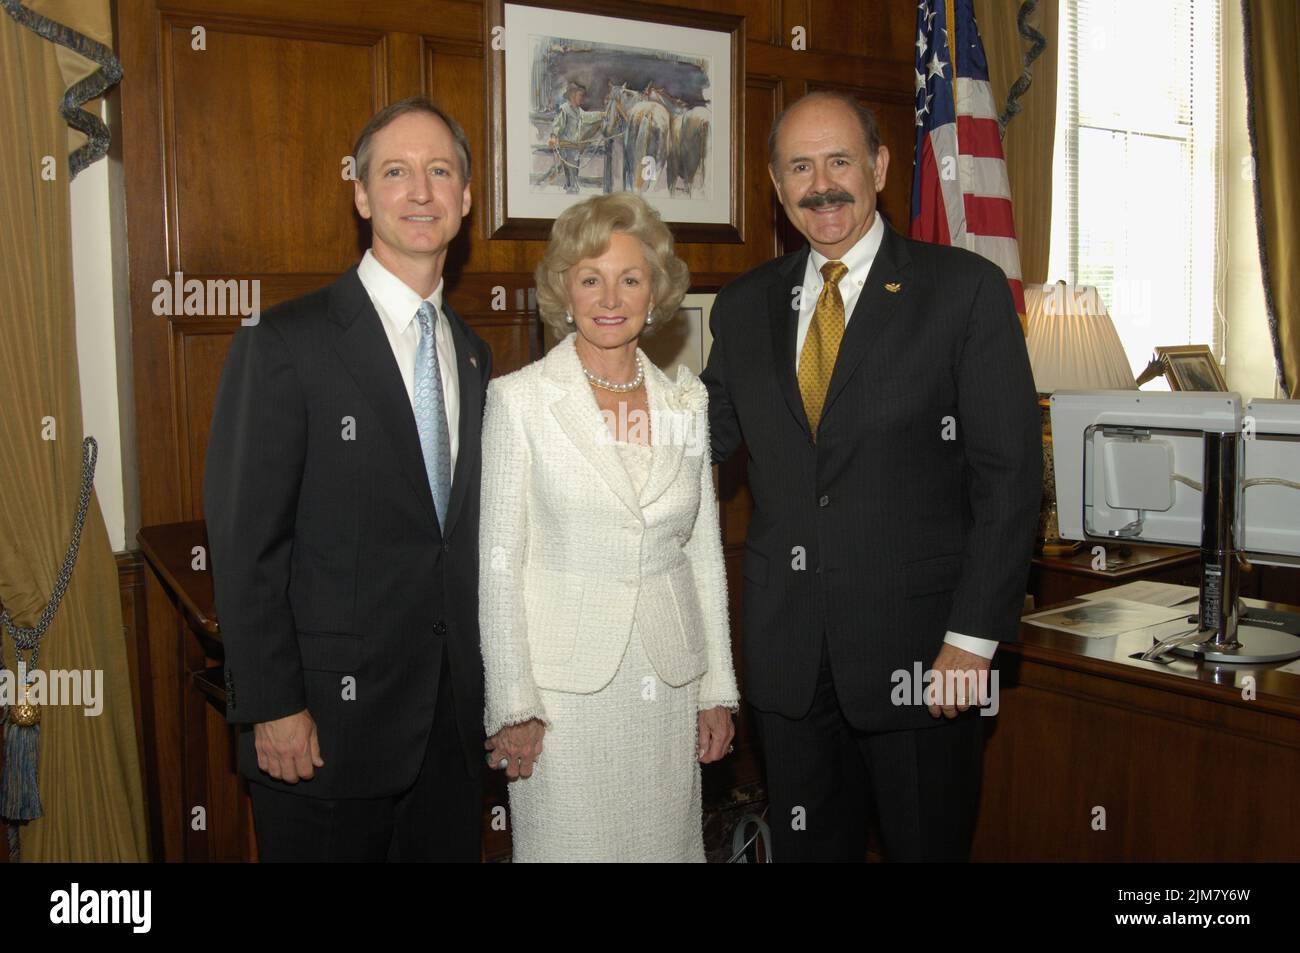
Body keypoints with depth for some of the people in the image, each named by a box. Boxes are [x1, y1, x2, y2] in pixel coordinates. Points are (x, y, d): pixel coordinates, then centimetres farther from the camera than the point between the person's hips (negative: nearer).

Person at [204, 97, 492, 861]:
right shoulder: (285, 344, -10)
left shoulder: (473, 355, 9)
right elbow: (244, 541, -12)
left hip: (453, 719, 6)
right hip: (329, 722, -5)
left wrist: (484, 692, 12)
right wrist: (273, 709, -14)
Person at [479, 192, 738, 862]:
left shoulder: (687, 399, 6)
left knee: (669, 843, 12)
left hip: (671, 682, 4)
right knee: (569, 846, 5)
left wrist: (717, 688, 7)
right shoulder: (519, 398, -6)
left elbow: (705, 549, 9)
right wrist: (513, 706, -8)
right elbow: (497, 561, -6)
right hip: (564, 684, -3)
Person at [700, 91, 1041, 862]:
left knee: (927, 846, 13)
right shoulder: (744, 307, 7)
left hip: (919, 646, -3)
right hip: (789, 651, 4)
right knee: (805, 847, 17)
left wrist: (974, 639, -12)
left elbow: (1010, 475, -8)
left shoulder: (966, 290, -6)